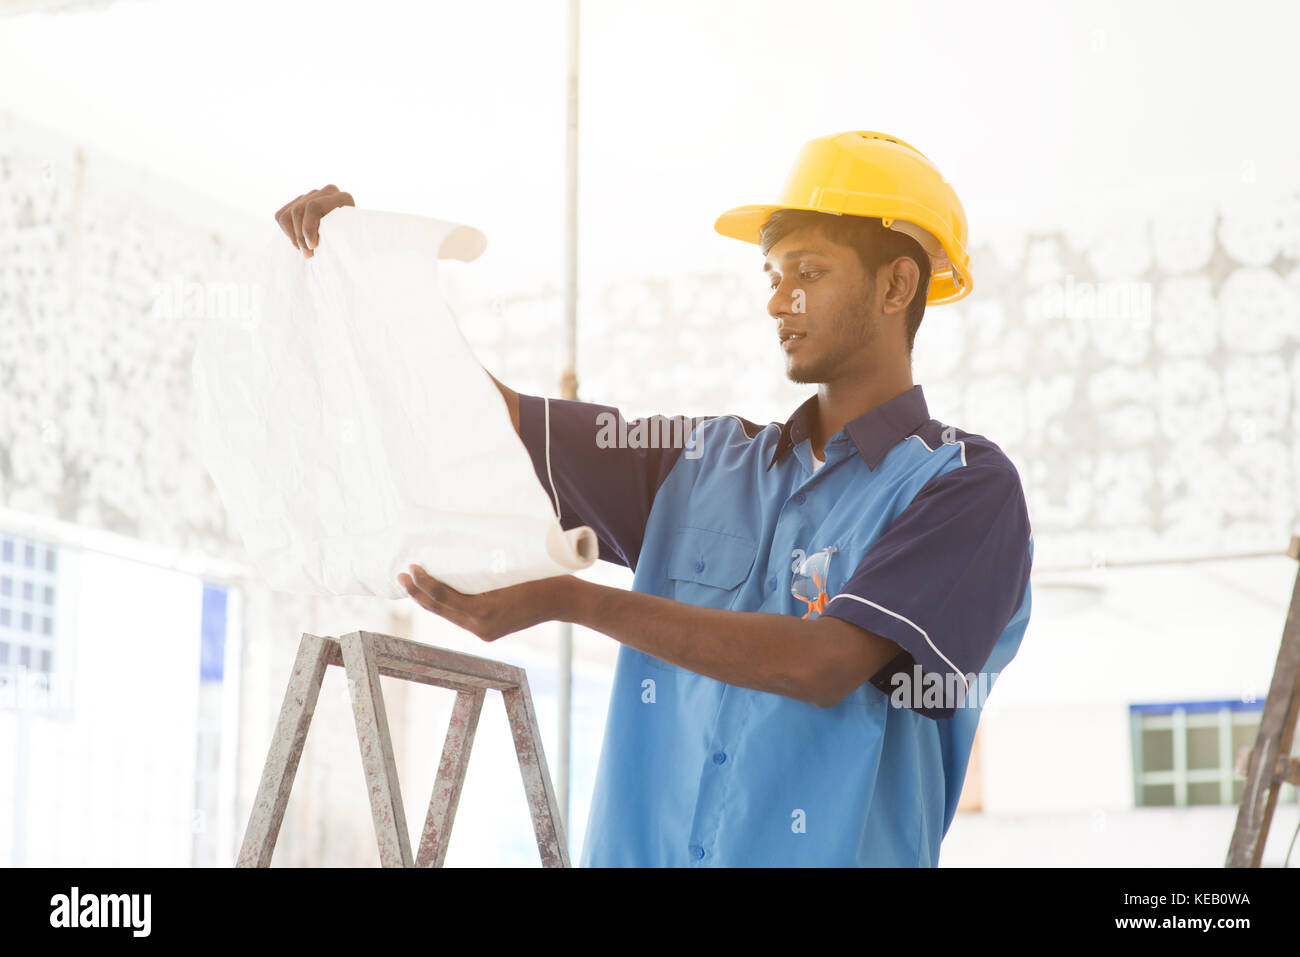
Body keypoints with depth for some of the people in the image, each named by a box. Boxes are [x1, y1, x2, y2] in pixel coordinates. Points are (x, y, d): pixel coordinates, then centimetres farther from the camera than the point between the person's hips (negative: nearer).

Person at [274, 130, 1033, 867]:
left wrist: (572, 601, -16)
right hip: (642, 848, 5)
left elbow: (824, 664, -15)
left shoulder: (964, 484, -3)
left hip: (837, 849, -5)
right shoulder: (707, 462, 15)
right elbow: (488, 412, 16)